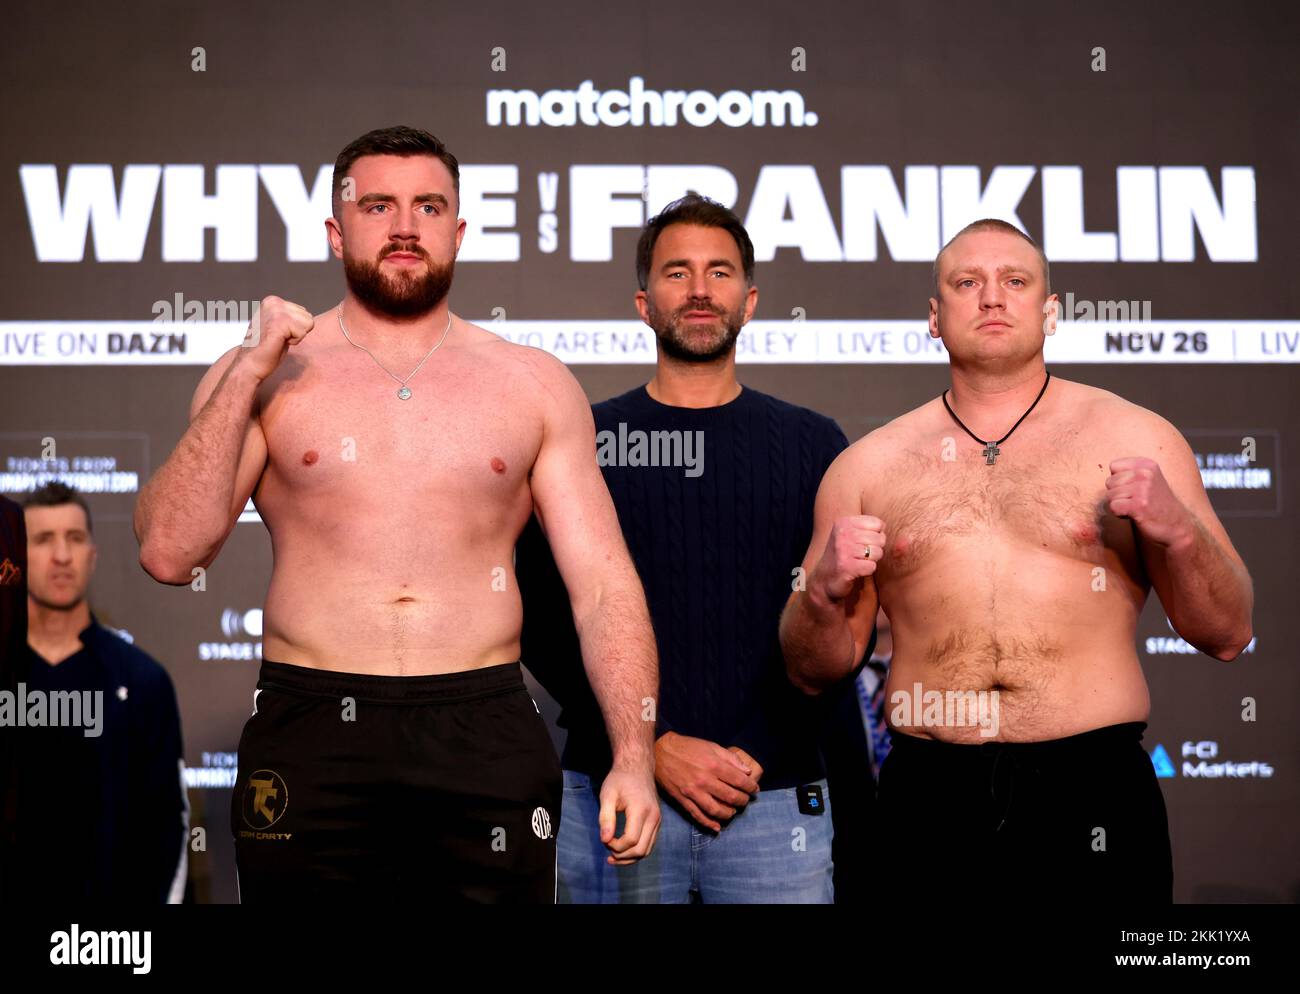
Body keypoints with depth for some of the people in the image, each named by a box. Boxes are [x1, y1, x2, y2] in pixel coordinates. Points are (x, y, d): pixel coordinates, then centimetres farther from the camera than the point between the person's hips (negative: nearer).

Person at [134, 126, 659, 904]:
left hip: (488, 736, 1)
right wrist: (247, 377, -9)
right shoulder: (260, 377, 6)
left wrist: (634, 757, -8)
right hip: (312, 738, 0)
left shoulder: (535, 386, 8)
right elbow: (170, 554, -4)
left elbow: (604, 585, 4)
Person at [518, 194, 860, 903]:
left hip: (774, 801, 1)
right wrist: (656, 746, -9)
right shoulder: (584, 441, 6)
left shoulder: (812, 444, 8)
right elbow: (543, 624, 1)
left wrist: (756, 756, -8)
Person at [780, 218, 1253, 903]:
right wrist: (823, 595, -9)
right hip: (927, 797, 1)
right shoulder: (868, 466, 9)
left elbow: (1226, 635, 5)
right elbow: (813, 671, 12)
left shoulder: (1135, 440, 5)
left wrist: (1179, 532, -13)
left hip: (1092, 794, -1)